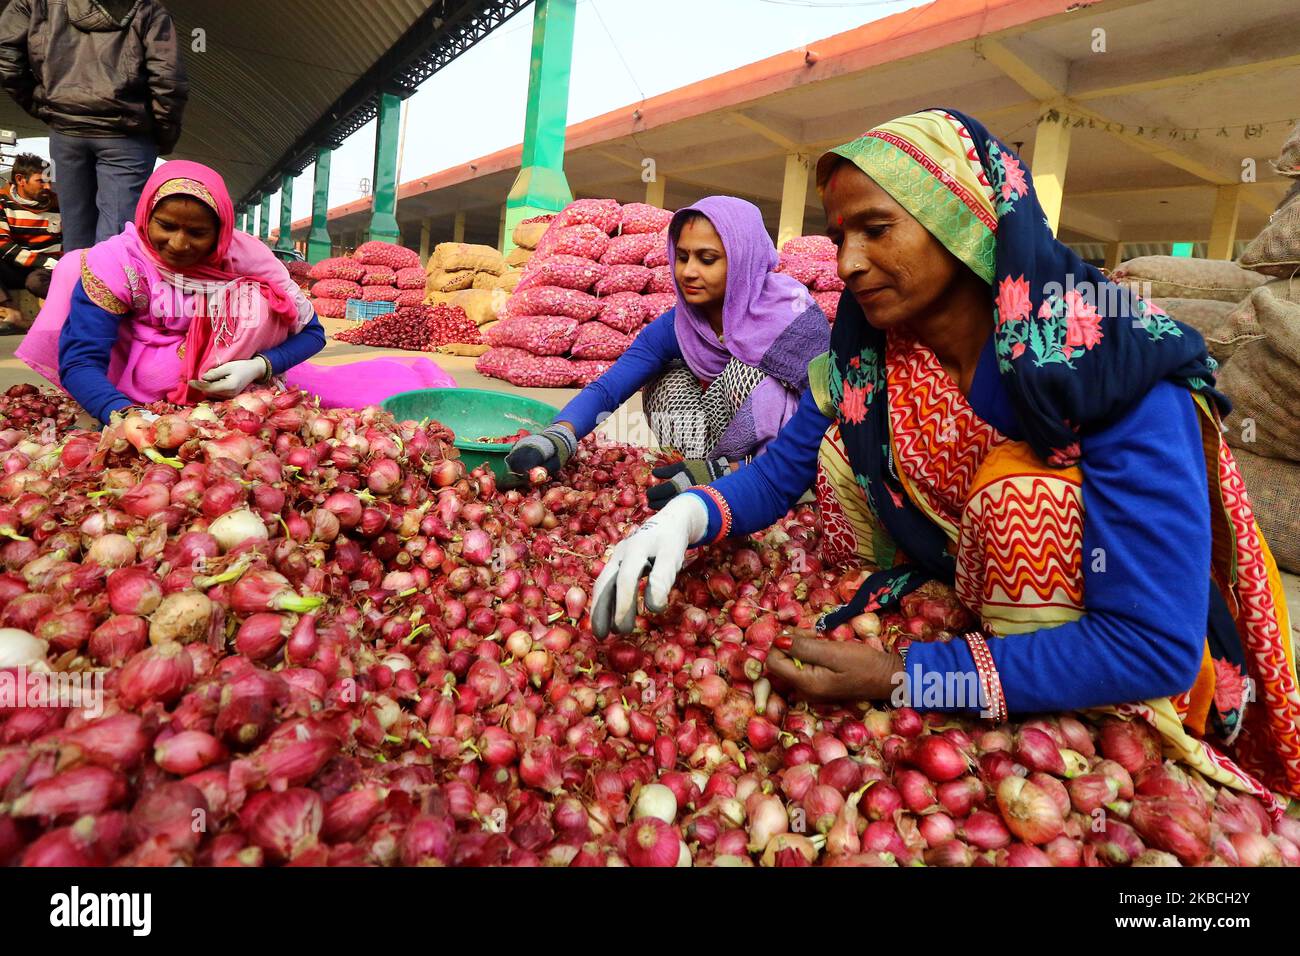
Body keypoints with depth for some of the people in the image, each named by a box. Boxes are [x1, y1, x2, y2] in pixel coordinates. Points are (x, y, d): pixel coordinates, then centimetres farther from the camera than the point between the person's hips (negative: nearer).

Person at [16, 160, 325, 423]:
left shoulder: (245, 256, -17)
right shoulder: (118, 261, -18)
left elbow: (310, 331, -11)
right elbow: (79, 361, -23)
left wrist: (258, 366, -30)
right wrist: (125, 414, -44)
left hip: (216, 378, 0)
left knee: (261, 301, -24)